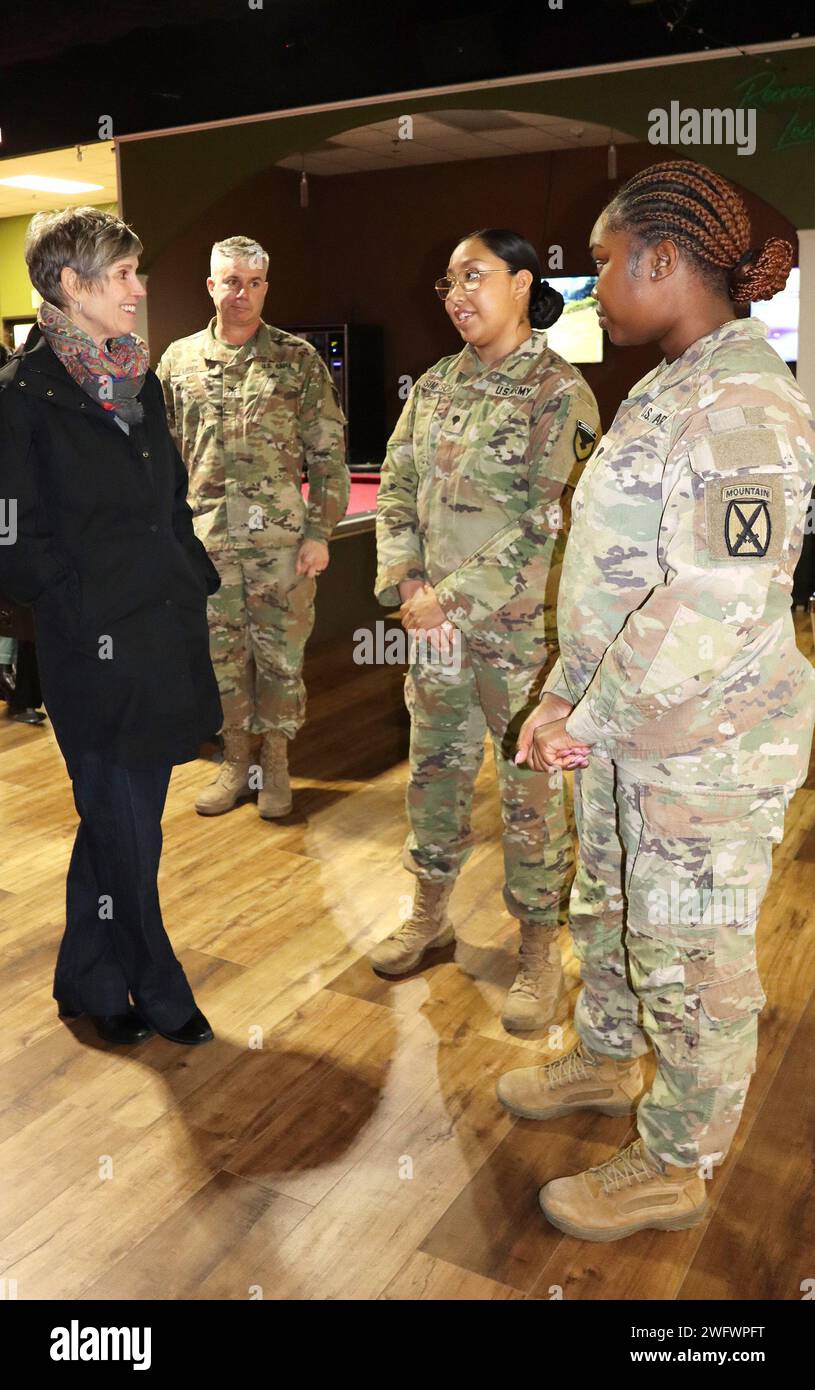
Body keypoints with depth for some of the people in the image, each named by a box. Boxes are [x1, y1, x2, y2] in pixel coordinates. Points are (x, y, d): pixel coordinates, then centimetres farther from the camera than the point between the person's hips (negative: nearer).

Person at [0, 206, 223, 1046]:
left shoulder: (140, 381, 13)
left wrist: (194, 585, 11)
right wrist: (83, 616, -11)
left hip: (167, 634, 7)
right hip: (97, 650, -7)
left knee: (129, 820, 15)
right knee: (123, 826, 5)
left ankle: (94, 983, 33)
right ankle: (154, 993, 25)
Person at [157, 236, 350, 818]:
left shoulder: (299, 359, 1)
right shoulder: (179, 359, 9)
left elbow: (328, 454, 0)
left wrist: (320, 532, -7)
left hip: (282, 539, -2)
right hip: (206, 540, 3)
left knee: (281, 657, 5)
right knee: (223, 657, 9)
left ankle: (276, 764, 22)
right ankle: (237, 763, 25)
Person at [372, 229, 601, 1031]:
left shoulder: (559, 392, -9)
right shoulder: (435, 385, 10)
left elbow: (543, 527, -16)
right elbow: (396, 489, 8)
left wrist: (449, 598, -15)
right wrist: (407, 585, -7)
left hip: (519, 625, -6)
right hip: (438, 624, 6)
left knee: (528, 790, 5)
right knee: (432, 771, 16)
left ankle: (539, 949, 23)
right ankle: (429, 913, 37)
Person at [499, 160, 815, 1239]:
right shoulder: (669, 391, 10)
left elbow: (715, 606, -28)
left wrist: (589, 722, -19)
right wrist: (567, 699, 9)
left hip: (707, 748, -9)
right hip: (627, 726, 10)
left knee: (691, 959, 8)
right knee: (608, 909, 25)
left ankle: (674, 1168, 30)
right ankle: (605, 1061, 50)